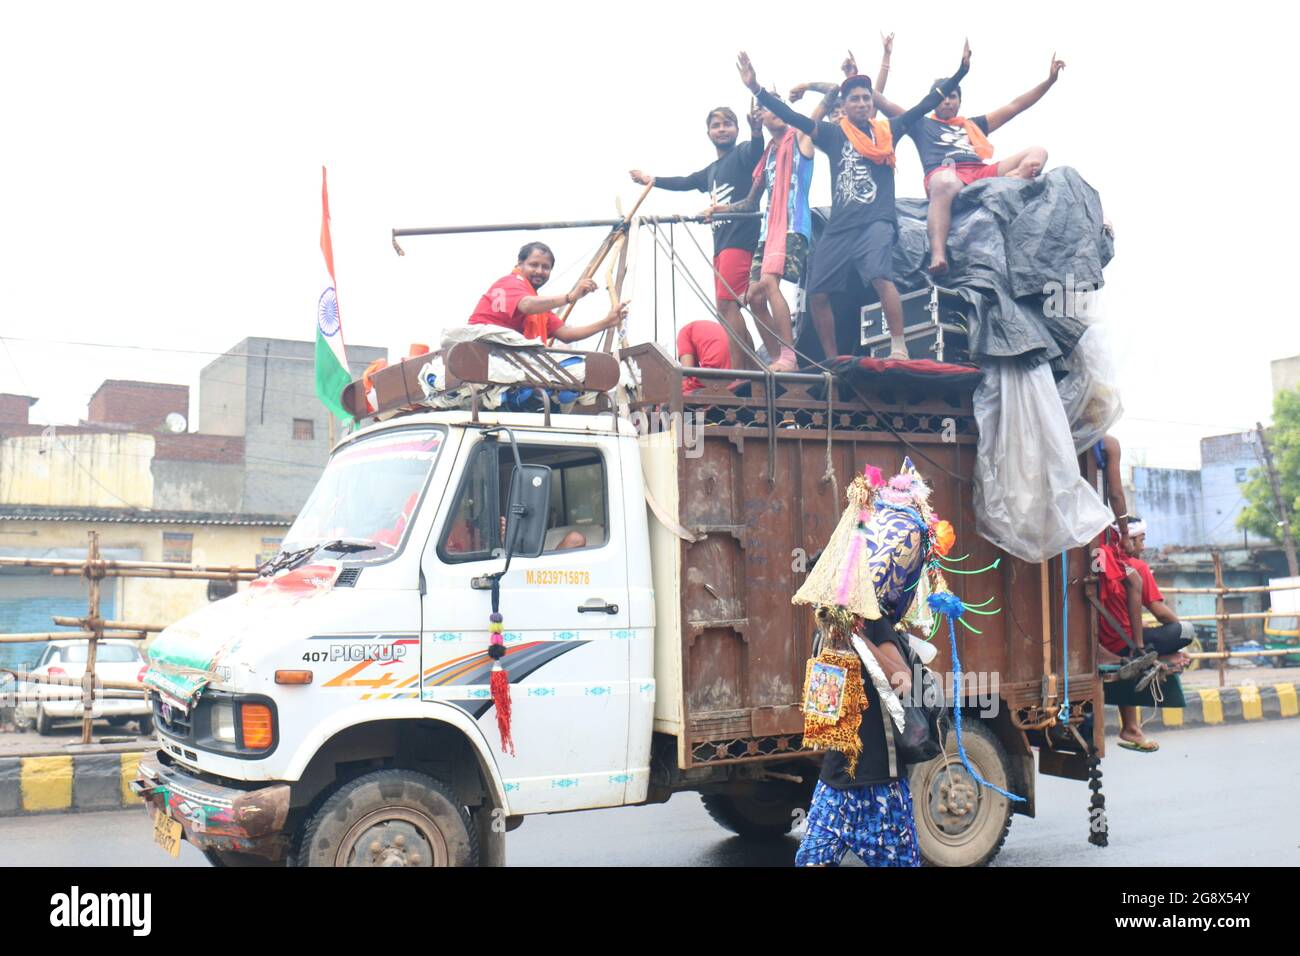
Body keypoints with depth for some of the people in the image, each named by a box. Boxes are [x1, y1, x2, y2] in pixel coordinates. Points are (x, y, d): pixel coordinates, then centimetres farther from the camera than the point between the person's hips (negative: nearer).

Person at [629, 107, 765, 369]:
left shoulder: (742, 153, 1)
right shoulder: (711, 171, 25)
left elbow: (756, 152, -21)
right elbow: (685, 183, 39)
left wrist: (757, 132, -43)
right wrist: (652, 180, 48)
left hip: (741, 239, -9)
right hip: (720, 243, 9)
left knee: (727, 303, -17)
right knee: (725, 309, 5)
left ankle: (738, 373, -18)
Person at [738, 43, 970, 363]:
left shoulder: (887, 130, 12)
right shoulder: (834, 134, 11)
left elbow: (927, 104, 13)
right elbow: (792, 117, 4)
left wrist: (961, 70, 9)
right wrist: (756, 89, -5)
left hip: (877, 222, -3)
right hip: (839, 227, 3)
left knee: (881, 278, -28)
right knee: (818, 294, 2)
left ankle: (899, 349, -27)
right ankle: (832, 361, 16)